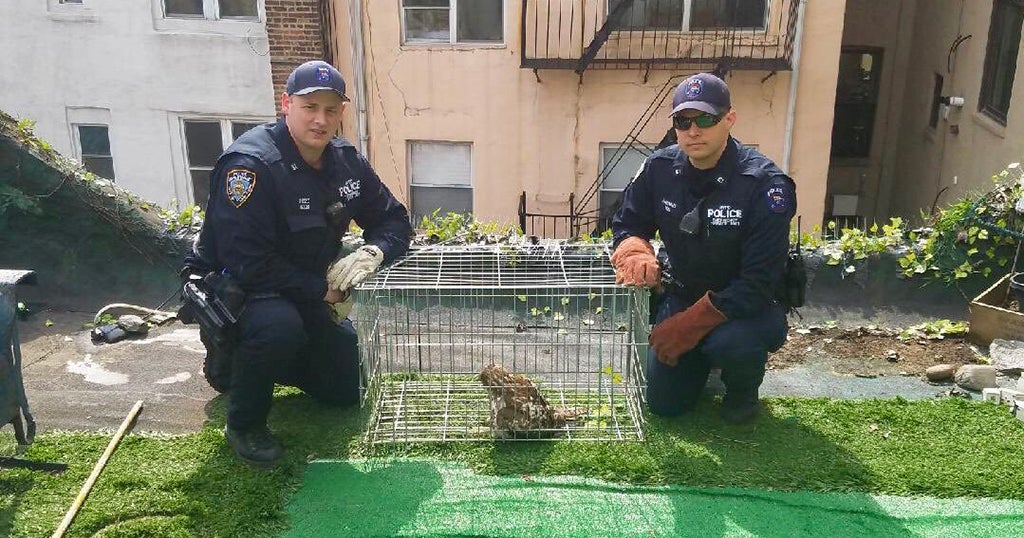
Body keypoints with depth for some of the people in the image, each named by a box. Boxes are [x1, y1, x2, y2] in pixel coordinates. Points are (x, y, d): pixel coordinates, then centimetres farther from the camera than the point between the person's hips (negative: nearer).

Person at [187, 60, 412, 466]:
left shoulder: (345, 161, -4)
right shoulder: (250, 164, -26)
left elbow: (395, 220, 2)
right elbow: (248, 262, -31)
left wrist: (371, 253, -21)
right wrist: (322, 291, -25)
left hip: (307, 293, 7)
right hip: (233, 291, -7)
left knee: (348, 389, 9)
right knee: (280, 325, -40)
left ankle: (256, 358, 32)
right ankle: (243, 425, -10)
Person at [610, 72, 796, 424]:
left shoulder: (764, 184, -26)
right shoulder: (661, 168, -10)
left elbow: (759, 283, -28)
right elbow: (627, 223, 4)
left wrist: (689, 325, -31)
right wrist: (636, 252, -22)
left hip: (751, 307, -4)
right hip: (683, 295, 5)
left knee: (730, 342, -38)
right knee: (664, 403, 2)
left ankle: (744, 389, 0)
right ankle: (704, 358, 35)